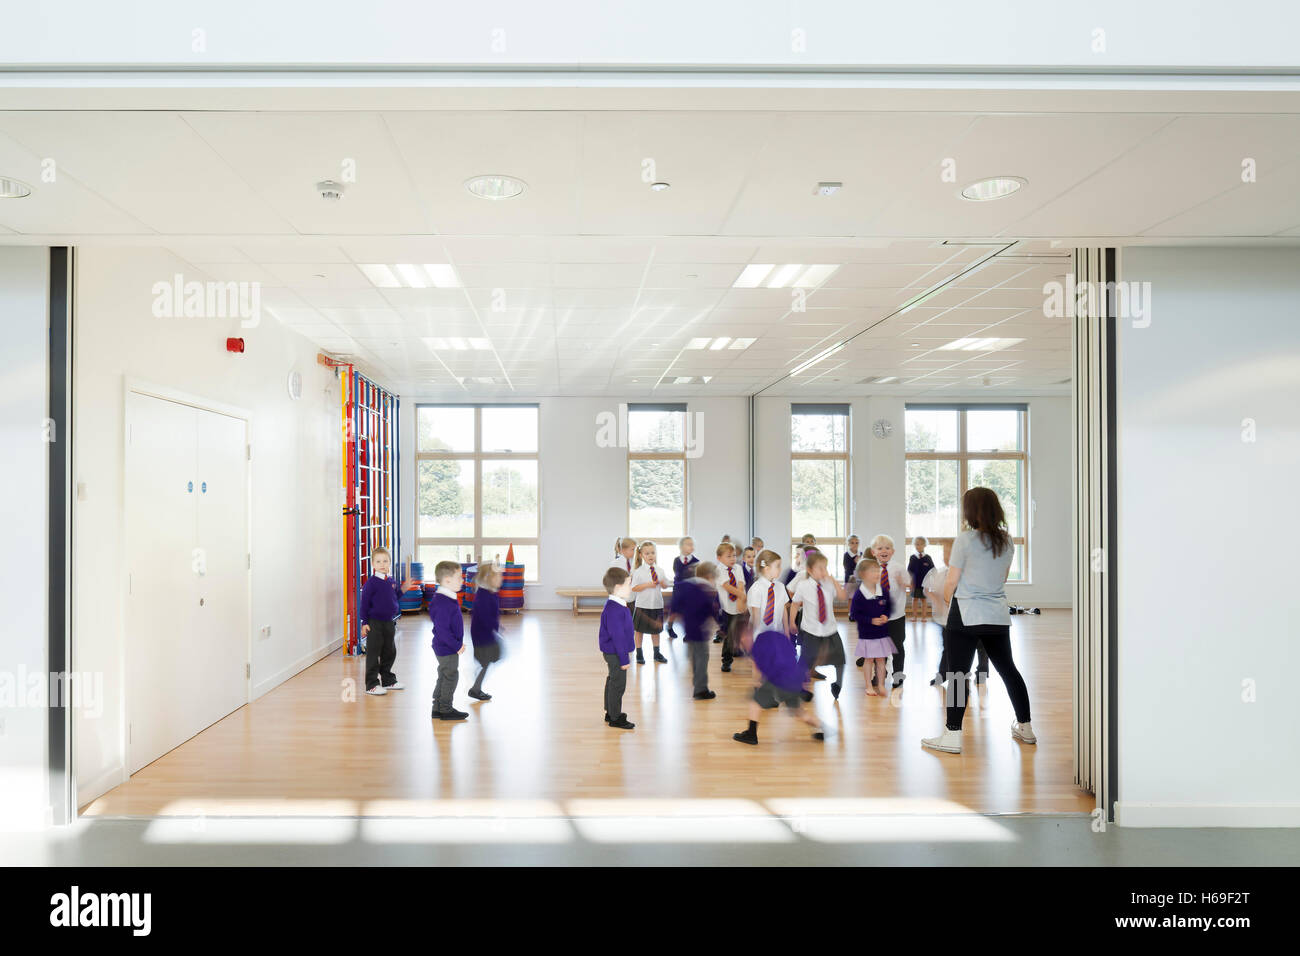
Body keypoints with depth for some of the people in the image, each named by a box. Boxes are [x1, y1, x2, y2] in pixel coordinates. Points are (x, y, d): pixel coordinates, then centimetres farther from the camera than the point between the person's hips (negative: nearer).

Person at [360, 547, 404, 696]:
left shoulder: (392, 581, 7)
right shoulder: (371, 582, -12)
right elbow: (364, 602, -11)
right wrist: (364, 622, -13)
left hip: (389, 622, 7)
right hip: (374, 623, -7)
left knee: (390, 652, 15)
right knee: (373, 654, -1)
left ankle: (388, 680, 29)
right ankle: (372, 685, 6)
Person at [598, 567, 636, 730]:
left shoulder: (615, 606, 7)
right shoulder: (614, 610, -27)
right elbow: (617, 636, -25)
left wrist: (624, 656, 24)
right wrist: (624, 659, -21)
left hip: (612, 653, 11)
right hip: (615, 654, -11)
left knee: (613, 681, 20)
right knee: (618, 684, 0)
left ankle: (610, 713, 34)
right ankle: (615, 719, 11)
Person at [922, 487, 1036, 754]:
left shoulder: (965, 540, -10)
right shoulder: (1007, 541, 7)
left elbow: (951, 582, -6)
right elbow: (1003, 577, 17)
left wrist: (947, 600, 12)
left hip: (966, 615, -6)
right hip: (998, 617, 6)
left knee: (958, 675, -3)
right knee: (1008, 670, 17)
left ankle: (952, 735, -2)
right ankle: (1025, 728, 28)